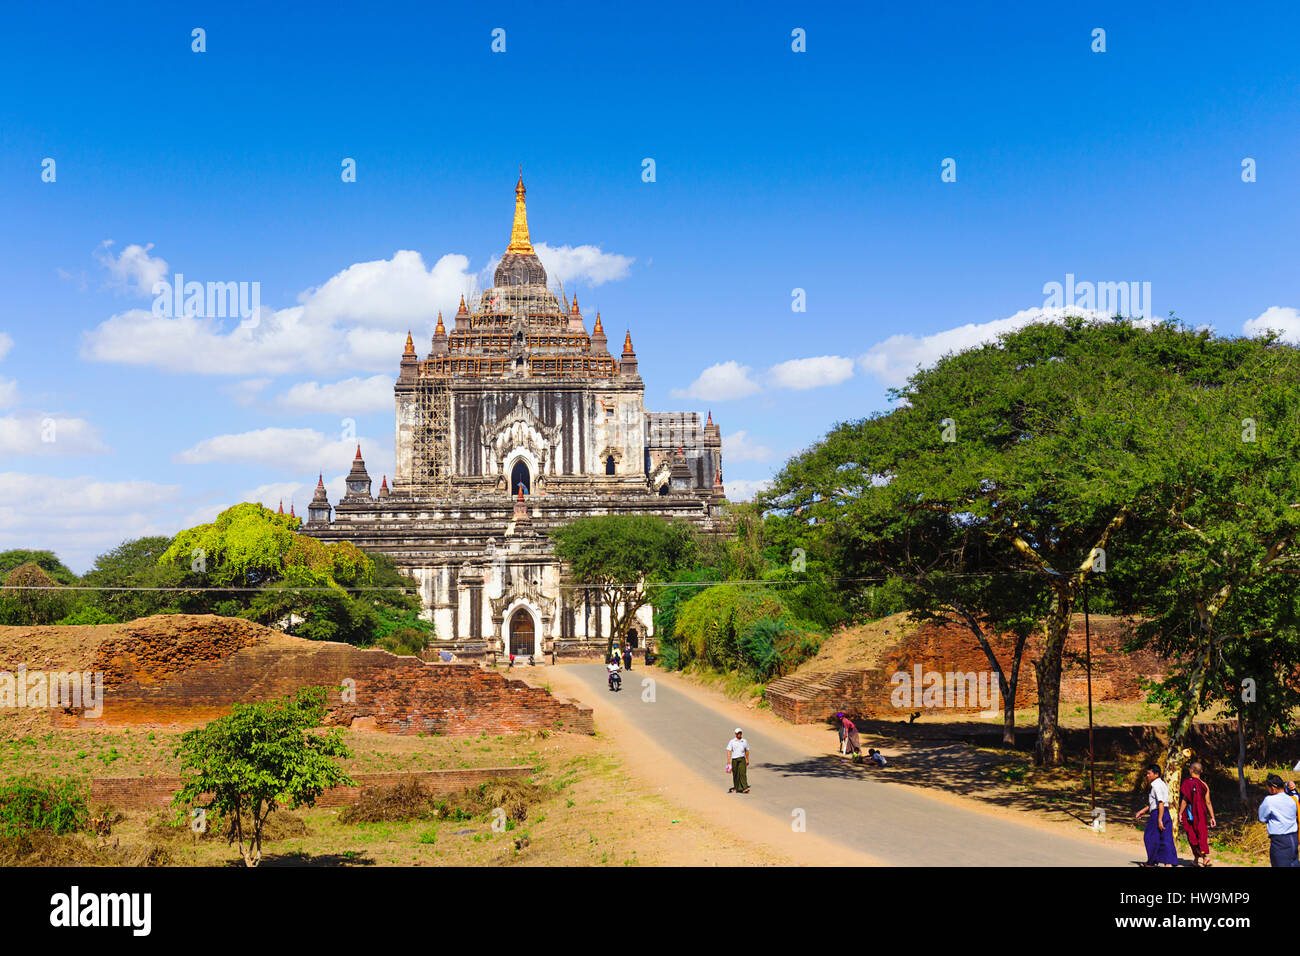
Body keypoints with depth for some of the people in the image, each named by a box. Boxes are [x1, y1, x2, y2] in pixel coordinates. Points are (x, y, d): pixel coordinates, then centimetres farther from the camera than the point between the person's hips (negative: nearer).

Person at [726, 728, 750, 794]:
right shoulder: (732, 742, 1)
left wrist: (747, 760, 19)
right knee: (735, 774, 4)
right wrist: (728, 761, -11)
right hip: (734, 759, -1)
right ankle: (737, 788, 16)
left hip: (742, 759, 1)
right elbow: (729, 751, -3)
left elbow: (747, 751, 18)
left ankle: (745, 788, -21)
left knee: (743, 773, -13)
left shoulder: (745, 741, 9)